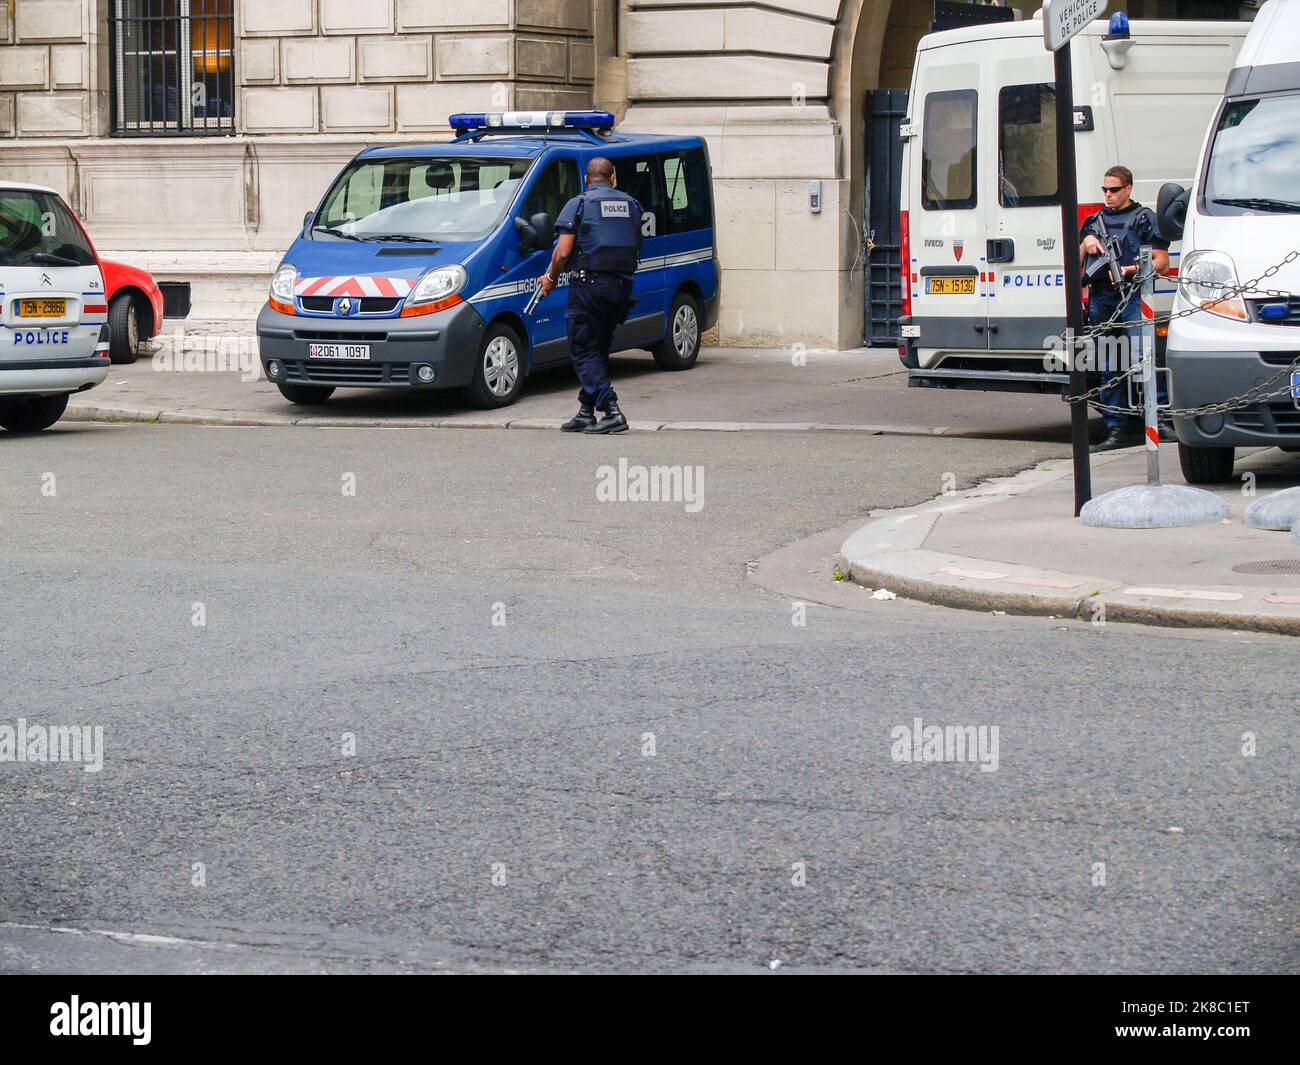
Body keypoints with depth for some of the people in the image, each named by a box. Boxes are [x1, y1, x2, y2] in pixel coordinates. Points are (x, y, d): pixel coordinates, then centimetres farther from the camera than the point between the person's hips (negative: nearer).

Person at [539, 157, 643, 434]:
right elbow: (636, 247, 10)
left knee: (584, 351, -1)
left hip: (590, 284, -6)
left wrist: (551, 278, 7)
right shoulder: (631, 205, 13)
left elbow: (563, 251, -9)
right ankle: (586, 413, 17)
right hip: (622, 285, 6)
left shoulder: (579, 204, -3)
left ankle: (611, 410, -15)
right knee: (599, 349, 16)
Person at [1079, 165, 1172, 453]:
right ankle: (1117, 429, 7)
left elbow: (1161, 262, 2)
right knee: (1109, 369, 4)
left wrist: (1130, 269, -13)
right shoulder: (1093, 221, 22)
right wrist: (1086, 244, 4)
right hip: (1100, 298, 5)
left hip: (1132, 296, -5)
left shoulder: (1145, 218, 8)